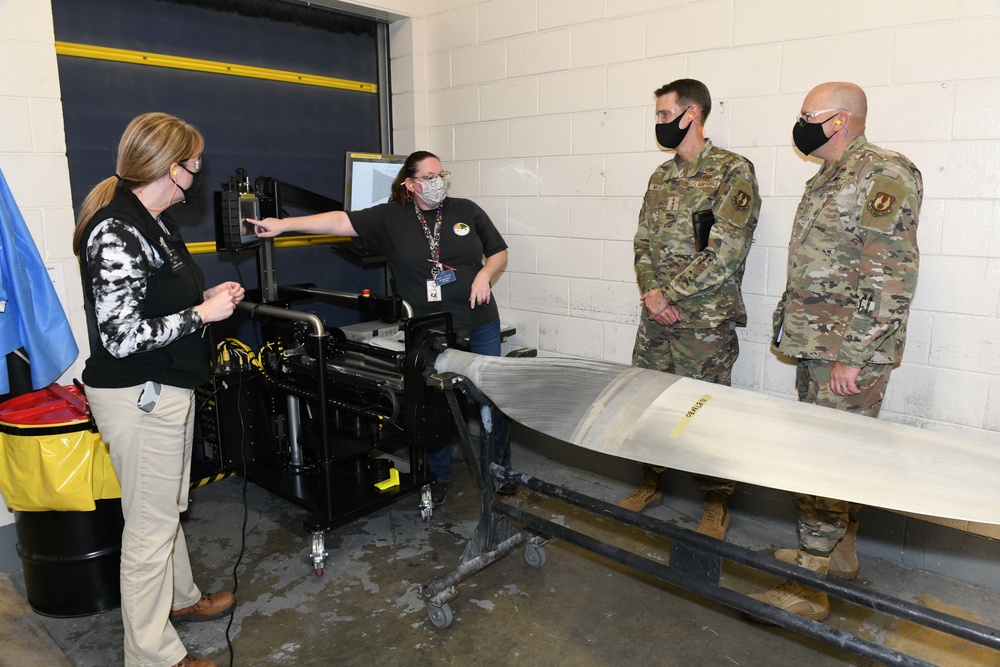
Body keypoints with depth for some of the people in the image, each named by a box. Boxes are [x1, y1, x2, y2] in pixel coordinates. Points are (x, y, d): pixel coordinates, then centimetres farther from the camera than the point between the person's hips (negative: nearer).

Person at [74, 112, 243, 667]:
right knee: (150, 523, 2)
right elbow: (121, 337, -26)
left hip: (166, 389, 10)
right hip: (138, 397, -10)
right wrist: (203, 313, -19)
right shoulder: (116, 232, -22)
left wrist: (207, 294, 6)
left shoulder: (152, 221, 9)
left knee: (167, 506, 24)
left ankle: (180, 596, 43)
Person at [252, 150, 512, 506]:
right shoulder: (390, 217, -1)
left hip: (480, 326, 1)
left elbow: (499, 252, 10)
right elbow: (341, 221, -9)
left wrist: (484, 275, -10)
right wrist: (284, 224, -15)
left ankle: (500, 469, 28)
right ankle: (438, 476, 28)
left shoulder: (467, 210, 3)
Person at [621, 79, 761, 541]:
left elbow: (724, 252, -16)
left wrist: (669, 293, -14)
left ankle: (716, 504, 21)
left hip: (705, 320, -6)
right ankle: (651, 484, 32)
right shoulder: (661, 177, 15)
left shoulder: (733, 171, -8)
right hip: (655, 316, 7)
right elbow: (643, 242, 13)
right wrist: (651, 292, -4)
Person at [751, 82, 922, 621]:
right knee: (827, 454, 17)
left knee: (824, 462, -5)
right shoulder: (825, 181, 17)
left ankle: (810, 586, 6)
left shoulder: (883, 175, -12)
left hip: (852, 354, -9)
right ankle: (839, 555, 33)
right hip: (814, 348, 9)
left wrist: (853, 355, -21)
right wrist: (791, 329, 20)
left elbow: (890, 277, -19)